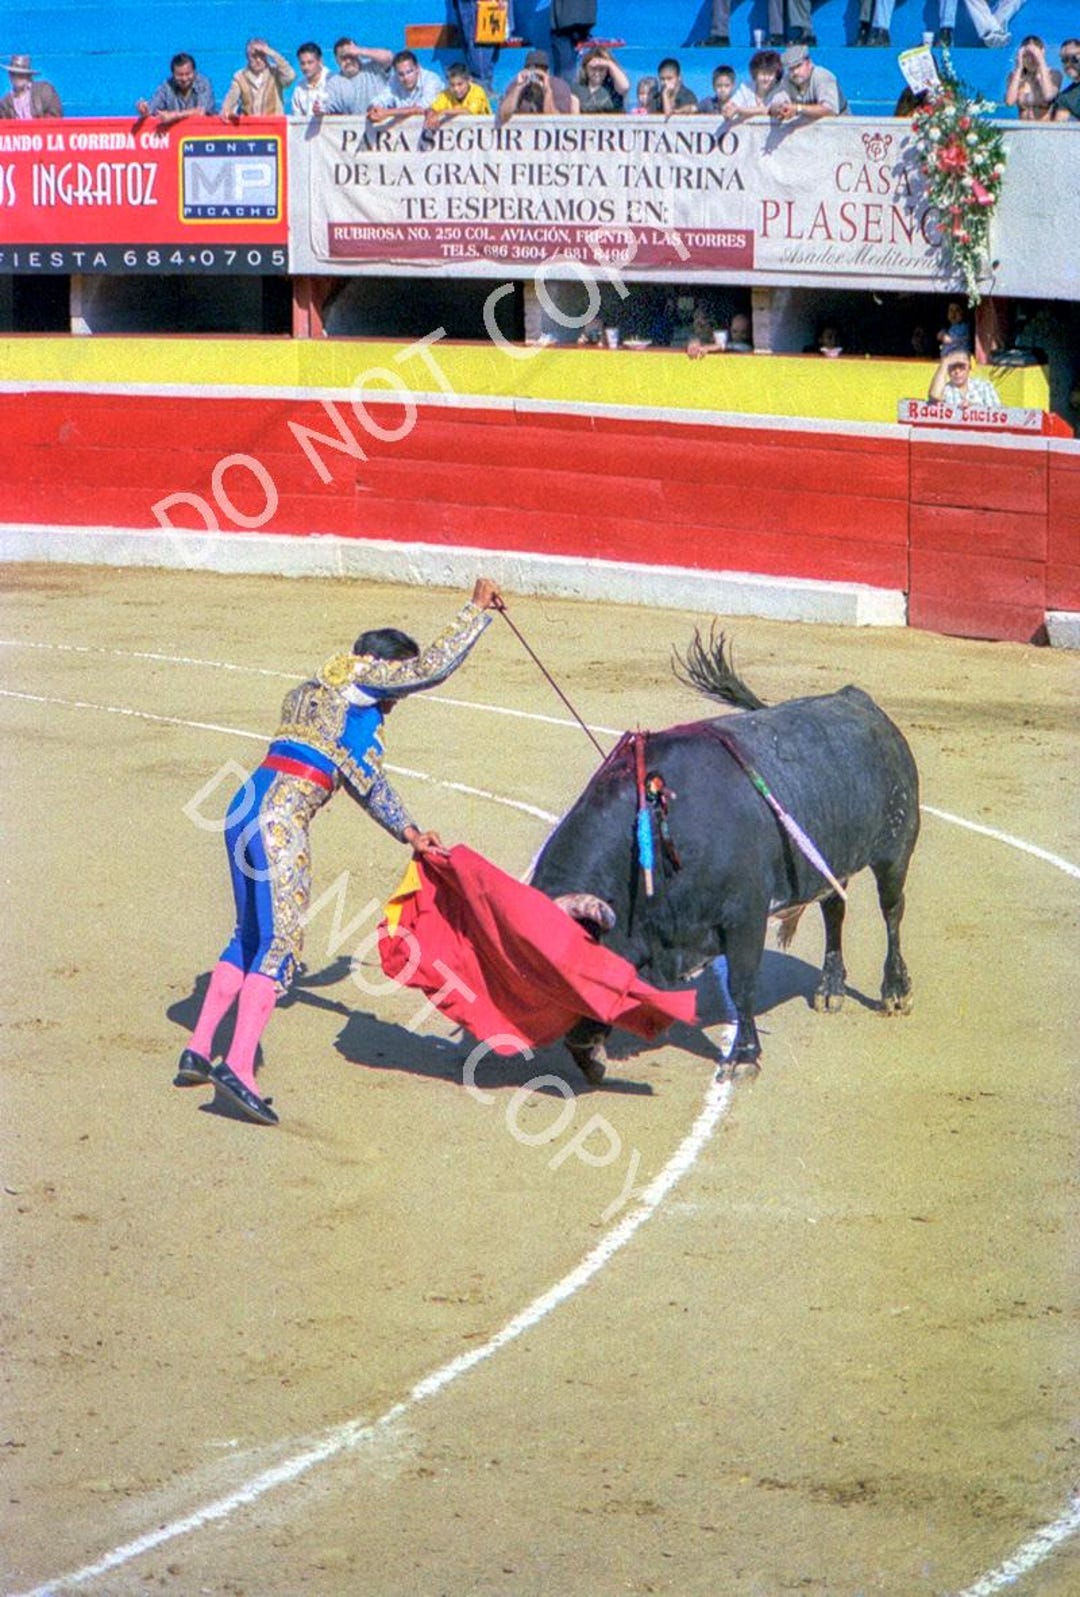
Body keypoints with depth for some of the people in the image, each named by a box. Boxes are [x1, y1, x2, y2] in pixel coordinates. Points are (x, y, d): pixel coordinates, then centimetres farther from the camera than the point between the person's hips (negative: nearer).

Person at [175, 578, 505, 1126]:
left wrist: (408, 832, 35)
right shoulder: (357, 676, 3)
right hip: (280, 816, -10)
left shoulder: (319, 695, 30)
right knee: (281, 942, -12)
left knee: (250, 936, 20)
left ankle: (197, 1052, 20)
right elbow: (434, 666, -1)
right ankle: (238, 1068, -21)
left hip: (248, 809, 10)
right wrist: (478, 608, 11)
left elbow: (366, 781, 34)